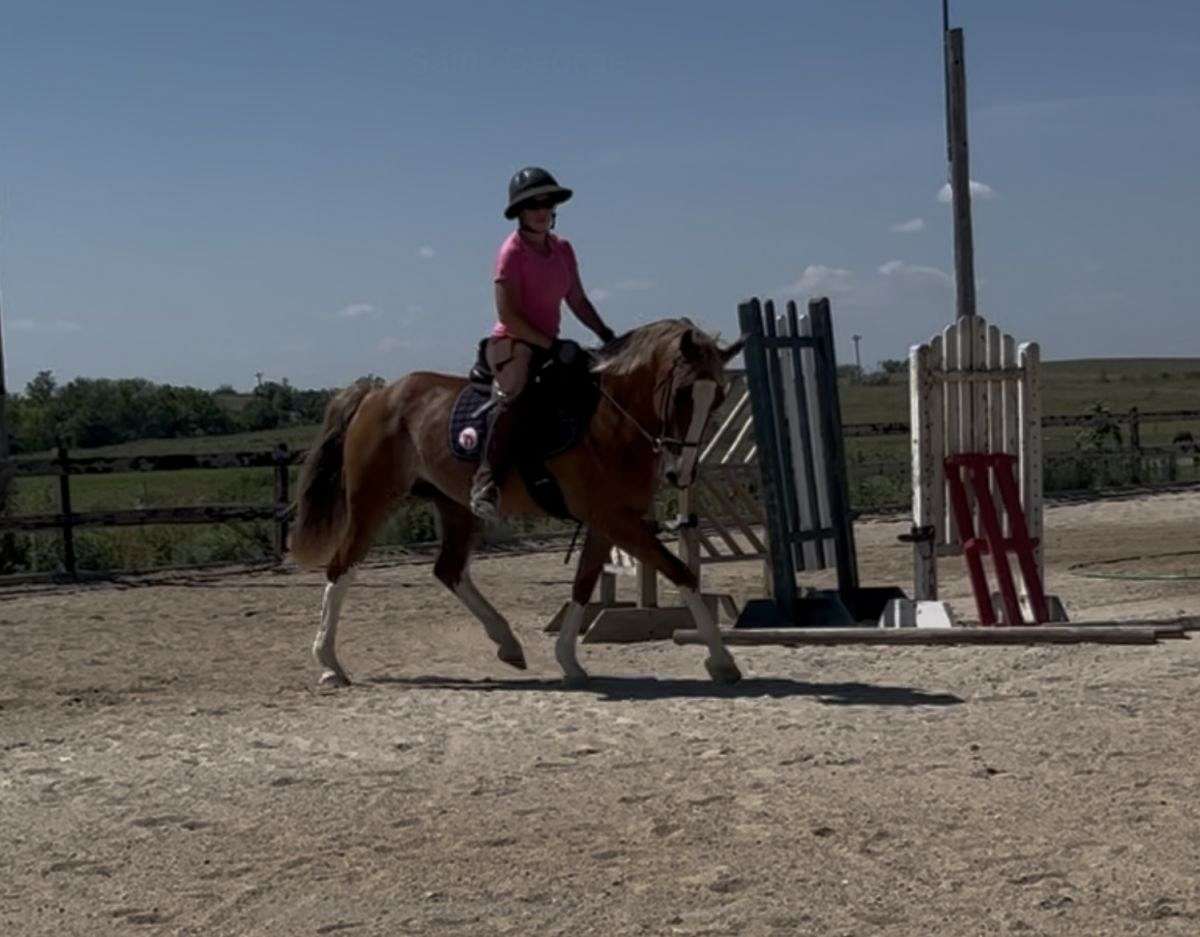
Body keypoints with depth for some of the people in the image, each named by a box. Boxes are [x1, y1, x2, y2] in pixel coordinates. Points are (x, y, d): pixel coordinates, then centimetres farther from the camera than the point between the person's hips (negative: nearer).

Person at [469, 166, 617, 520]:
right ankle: (487, 479, -42)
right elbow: (508, 315, -16)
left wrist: (606, 335, 4)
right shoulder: (512, 252, -10)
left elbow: (577, 300, 17)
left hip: (548, 346, 8)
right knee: (514, 393, -35)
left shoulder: (562, 249, 11)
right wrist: (552, 345, -19)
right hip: (511, 344, -8)